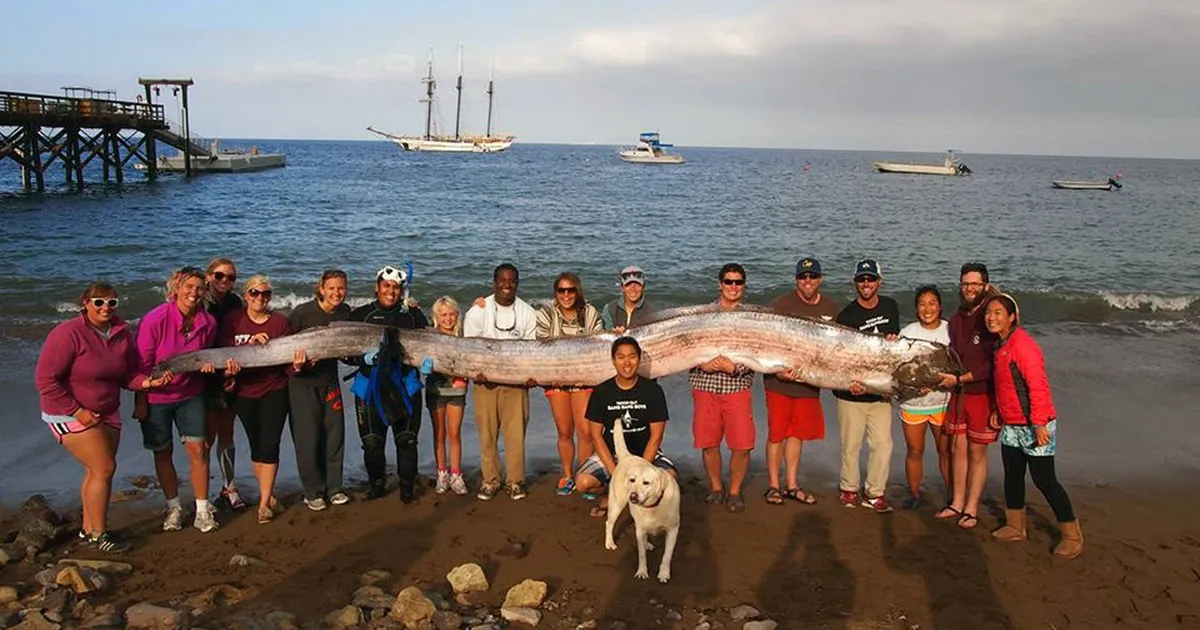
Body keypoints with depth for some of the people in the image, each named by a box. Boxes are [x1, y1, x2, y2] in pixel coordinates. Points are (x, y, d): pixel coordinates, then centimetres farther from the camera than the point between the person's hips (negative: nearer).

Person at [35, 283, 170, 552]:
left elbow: (126, 376, 6)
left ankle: (88, 529, 28)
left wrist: (148, 382, -15)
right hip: (70, 414, -7)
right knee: (104, 469, -10)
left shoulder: (123, 334, 0)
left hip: (107, 413, 7)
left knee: (97, 471, 13)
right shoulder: (69, 333, -18)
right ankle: (99, 535, 3)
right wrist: (77, 411, -20)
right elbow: (46, 379, -18)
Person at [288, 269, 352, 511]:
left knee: (334, 434, 6)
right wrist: (296, 363, -22)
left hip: (329, 380, 5)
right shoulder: (303, 312, -15)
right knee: (308, 438, -2)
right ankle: (313, 492, 12)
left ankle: (333, 488, 20)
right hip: (303, 382, -4)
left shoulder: (344, 312, -1)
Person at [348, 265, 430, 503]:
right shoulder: (361, 315, 6)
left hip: (405, 387, 0)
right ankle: (376, 484, 24)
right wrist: (365, 358, -17)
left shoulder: (413, 315, 8)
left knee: (406, 439, 0)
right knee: (372, 441, 3)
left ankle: (407, 487, 15)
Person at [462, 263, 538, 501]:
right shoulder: (477, 312, 0)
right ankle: (490, 480, 14)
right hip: (485, 380, 0)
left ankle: (516, 481, 9)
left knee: (516, 433, -2)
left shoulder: (527, 313, 5)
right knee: (487, 433, 2)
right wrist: (475, 371, -16)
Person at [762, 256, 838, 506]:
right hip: (780, 382, -4)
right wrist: (778, 370, -21)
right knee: (777, 434, 2)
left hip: (810, 382, 4)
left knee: (798, 434, 13)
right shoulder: (780, 305, -8)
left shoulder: (831, 307, 6)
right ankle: (773, 485, 14)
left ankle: (792, 485, 23)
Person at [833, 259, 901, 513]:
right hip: (852, 393, -3)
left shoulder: (890, 307, 7)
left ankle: (874, 493, 16)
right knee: (851, 446, 4)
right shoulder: (846, 316, -8)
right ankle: (848, 489, 23)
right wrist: (850, 382, -29)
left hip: (880, 392, 4)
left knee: (883, 445, 2)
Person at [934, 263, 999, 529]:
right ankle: (956, 503, 23)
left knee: (977, 452, 3)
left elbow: (993, 365, -18)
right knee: (957, 448, 11)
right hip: (958, 393, 6)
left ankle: (971, 509, 14)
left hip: (983, 394, -6)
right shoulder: (957, 319, 9)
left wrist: (959, 379, -17)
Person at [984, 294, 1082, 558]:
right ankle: (1015, 527, 29)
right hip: (1011, 426, 9)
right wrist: (998, 412, 20)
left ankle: (1072, 535, 10)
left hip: (1033, 427, -9)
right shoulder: (1001, 345, 10)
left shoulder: (1022, 344, -20)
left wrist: (1039, 424, -25)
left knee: (1044, 480, -3)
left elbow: (1038, 385, -24)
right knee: (1012, 476, 16)